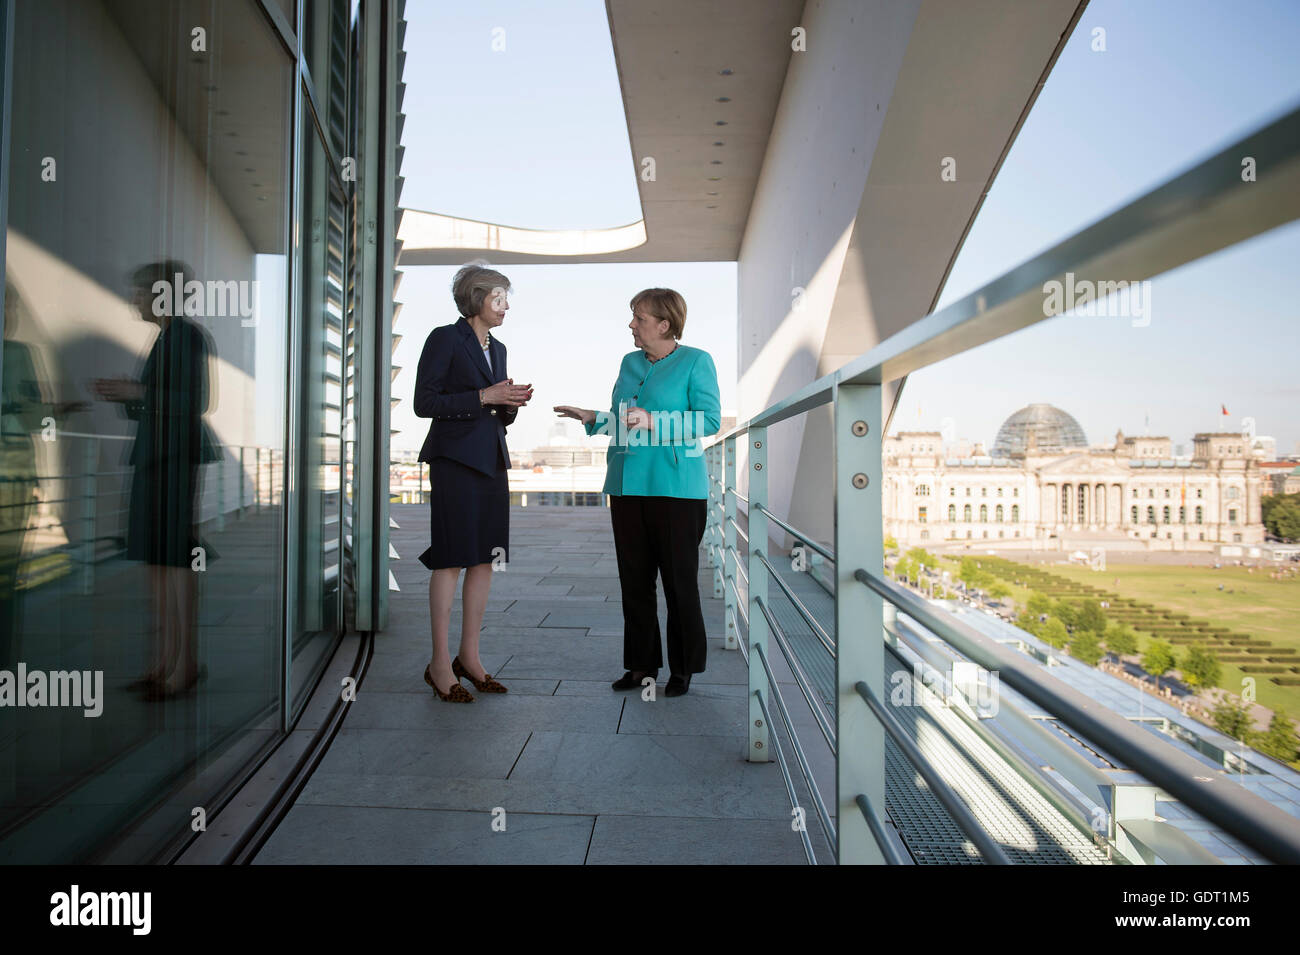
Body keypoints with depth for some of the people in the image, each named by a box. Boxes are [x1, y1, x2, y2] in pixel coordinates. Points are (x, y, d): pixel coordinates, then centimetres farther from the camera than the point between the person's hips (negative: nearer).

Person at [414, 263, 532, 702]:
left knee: (485, 559, 7)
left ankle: (469, 656, 17)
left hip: (492, 461, 8)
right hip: (455, 460, -7)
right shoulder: (444, 338, -4)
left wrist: (512, 403, 0)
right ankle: (440, 664, 4)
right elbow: (424, 402, -11)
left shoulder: (497, 348, 18)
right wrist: (484, 396, -15)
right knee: (451, 560, -5)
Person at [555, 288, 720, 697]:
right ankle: (642, 663, 21)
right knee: (634, 578, 9)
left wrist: (653, 421, -17)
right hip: (627, 486, 6)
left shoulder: (696, 361, -1)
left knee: (679, 578, 1)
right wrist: (592, 418, 5)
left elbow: (710, 419, -10)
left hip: (676, 487, -6)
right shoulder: (630, 362, 16)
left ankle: (683, 667, 16)